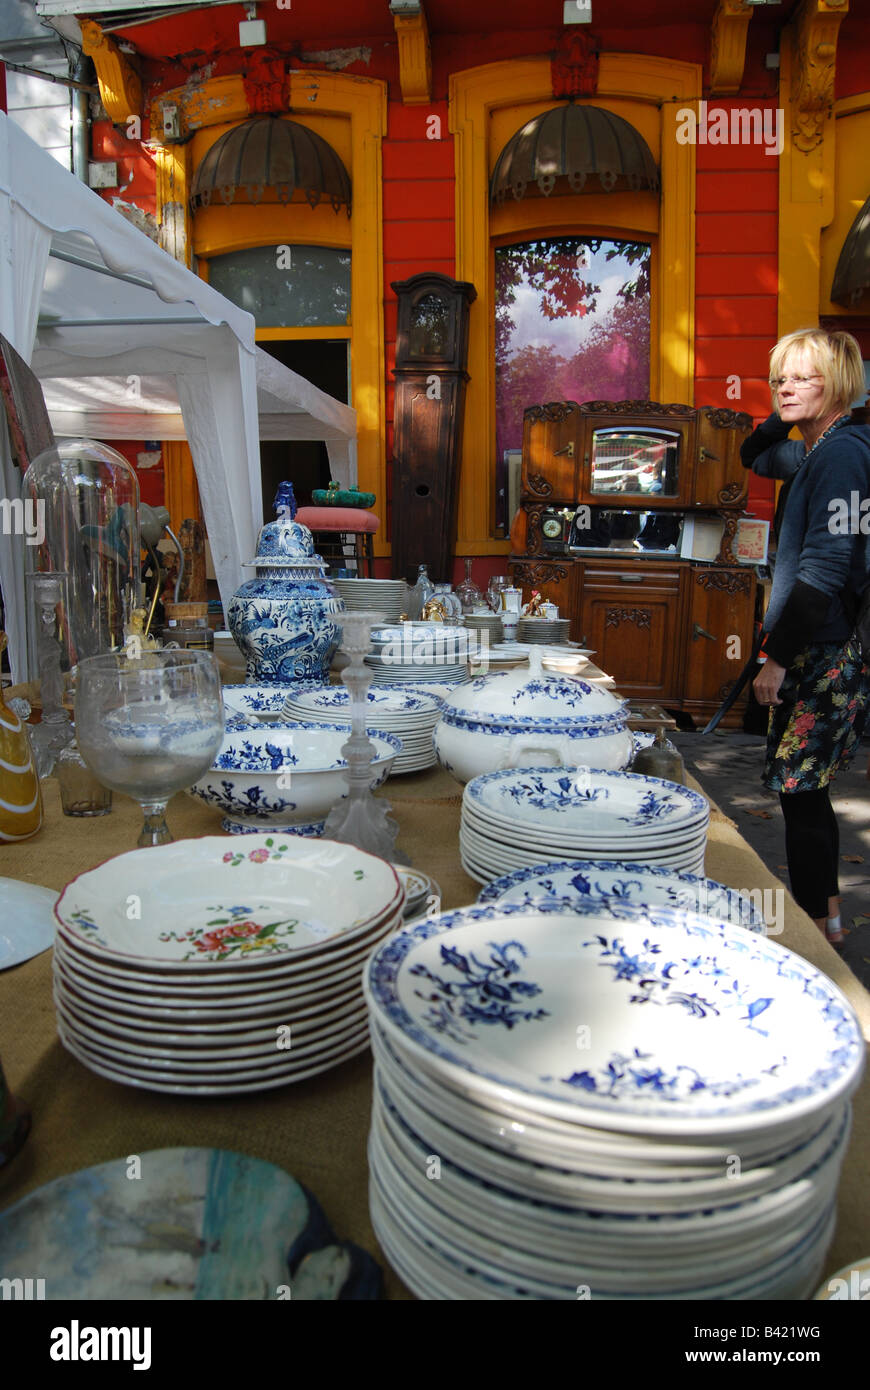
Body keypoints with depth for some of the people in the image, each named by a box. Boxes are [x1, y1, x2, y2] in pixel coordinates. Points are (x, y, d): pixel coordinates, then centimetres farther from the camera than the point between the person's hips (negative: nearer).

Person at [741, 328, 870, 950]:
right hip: (812, 649, 10)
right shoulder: (817, 451, 15)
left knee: (802, 793, -4)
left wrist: (778, 658, -21)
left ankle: (815, 927, 9)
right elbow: (753, 456, 34)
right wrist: (784, 417, 13)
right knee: (805, 790, 16)